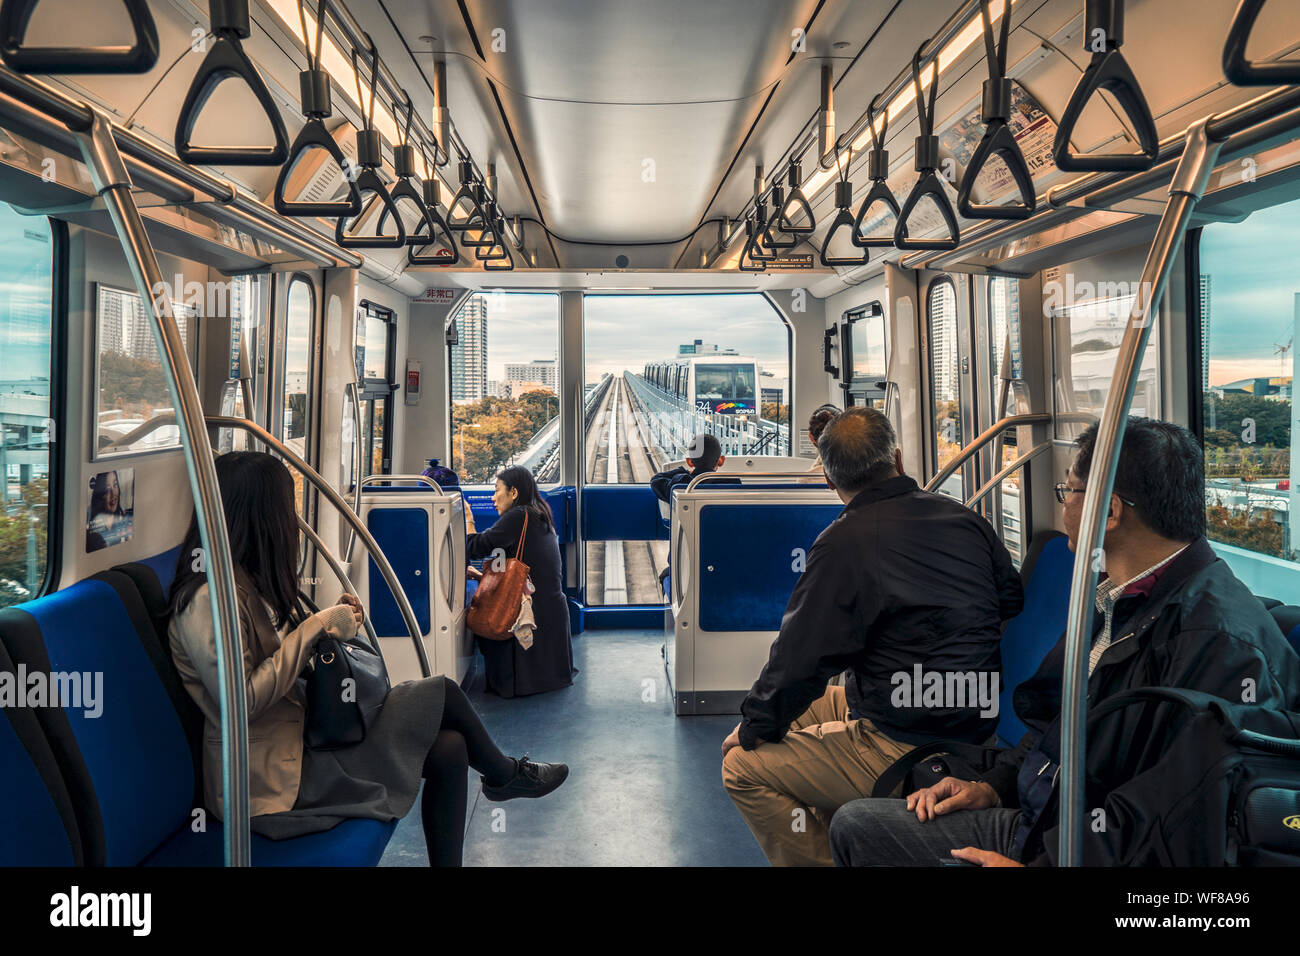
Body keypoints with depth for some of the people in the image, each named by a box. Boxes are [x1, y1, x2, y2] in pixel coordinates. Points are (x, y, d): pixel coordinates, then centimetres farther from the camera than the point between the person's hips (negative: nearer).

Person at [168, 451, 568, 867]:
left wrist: (329, 621, 3)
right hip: (274, 779, -10)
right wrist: (314, 627, -18)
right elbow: (242, 700, -26)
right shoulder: (210, 598, -20)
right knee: (443, 693, -6)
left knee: (448, 748, -4)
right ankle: (504, 774, 23)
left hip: (296, 737, 10)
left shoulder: (249, 582, 12)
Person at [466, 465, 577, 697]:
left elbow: (478, 547, -17)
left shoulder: (518, 517, -14)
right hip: (553, 610, 9)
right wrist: (484, 576, 15)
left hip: (534, 613, -9)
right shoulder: (539, 518, 16)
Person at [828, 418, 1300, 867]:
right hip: (1033, 821, 9)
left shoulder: (1220, 637, -24)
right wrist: (992, 784, 9)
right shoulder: (1112, 599, 10)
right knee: (854, 822, 9)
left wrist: (1041, 866, -25)